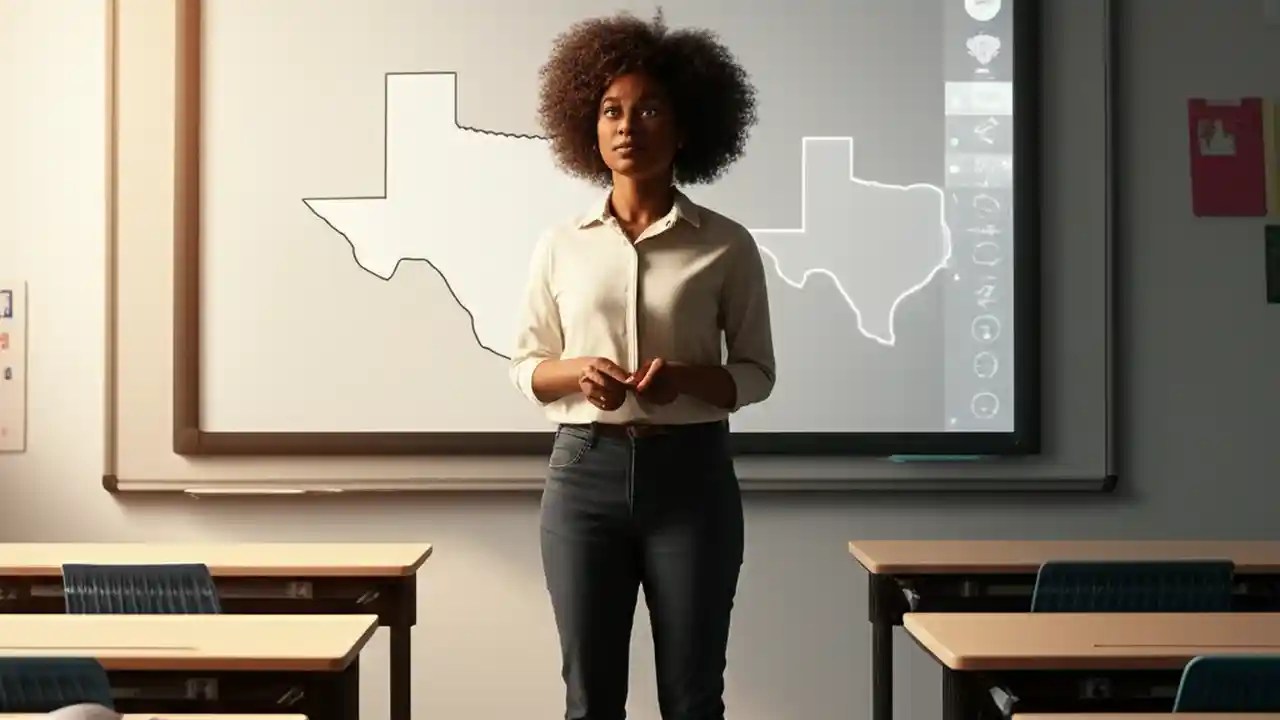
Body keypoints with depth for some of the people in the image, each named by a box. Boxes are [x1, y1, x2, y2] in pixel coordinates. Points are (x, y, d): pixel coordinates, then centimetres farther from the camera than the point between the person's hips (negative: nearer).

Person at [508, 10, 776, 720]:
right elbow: (525, 367, 9)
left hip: (690, 476, -1)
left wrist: (686, 377, -15)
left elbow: (757, 371, 5)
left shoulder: (726, 246, 0)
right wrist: (579, 372, -12)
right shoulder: (560, 245, 4)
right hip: (585, 474, 1)